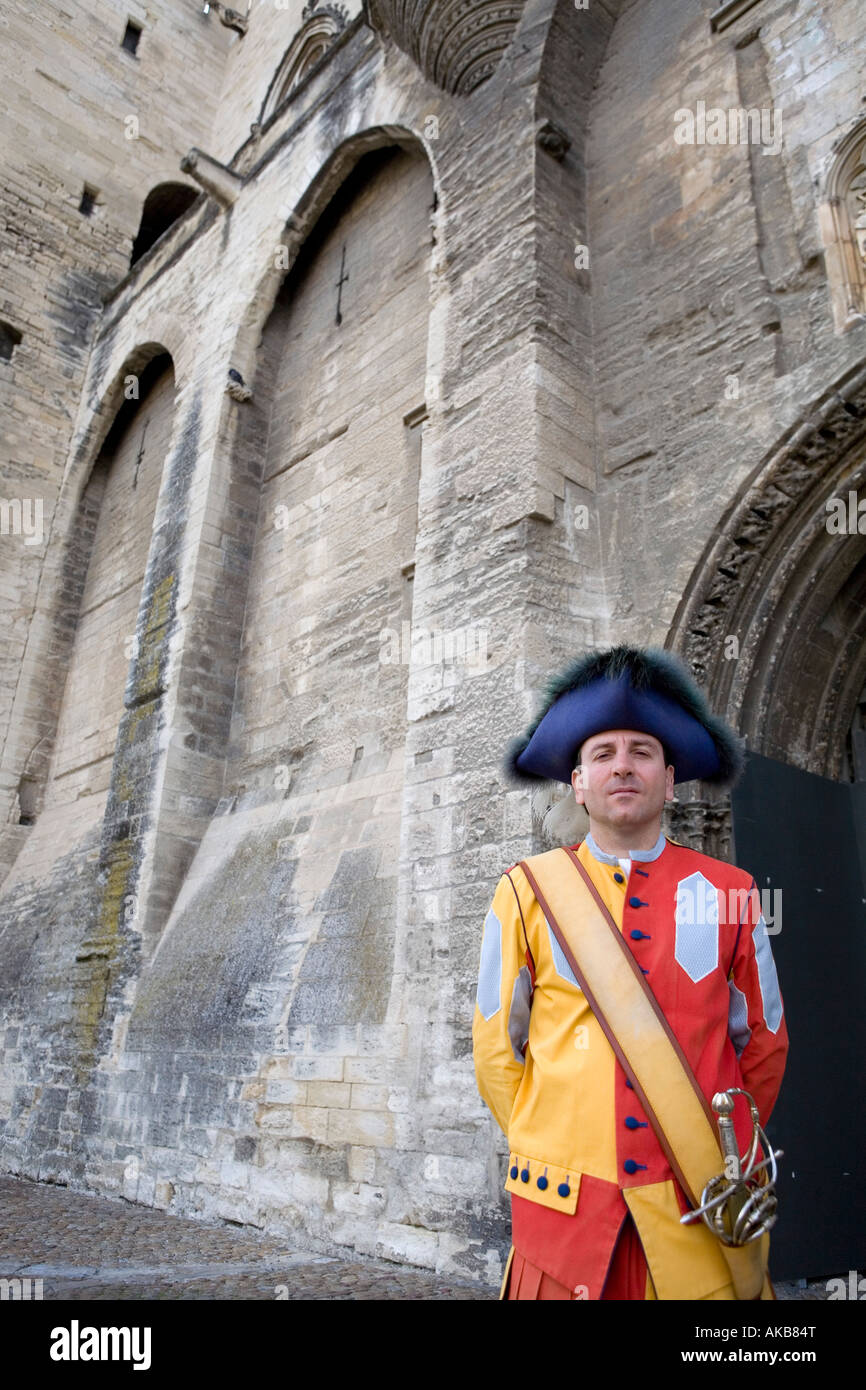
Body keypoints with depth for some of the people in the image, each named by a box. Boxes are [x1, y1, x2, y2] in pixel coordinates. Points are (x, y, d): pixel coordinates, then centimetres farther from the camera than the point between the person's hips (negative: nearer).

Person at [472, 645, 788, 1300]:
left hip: (701, 1210, 1)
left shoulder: (730, 895, 0)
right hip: (566, 1205, -1)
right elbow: (497, 1048, 5)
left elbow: (764, 1044, 10)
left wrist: (715, 1148, 13)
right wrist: (551, 1144, 7)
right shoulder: (527, 891, -2)